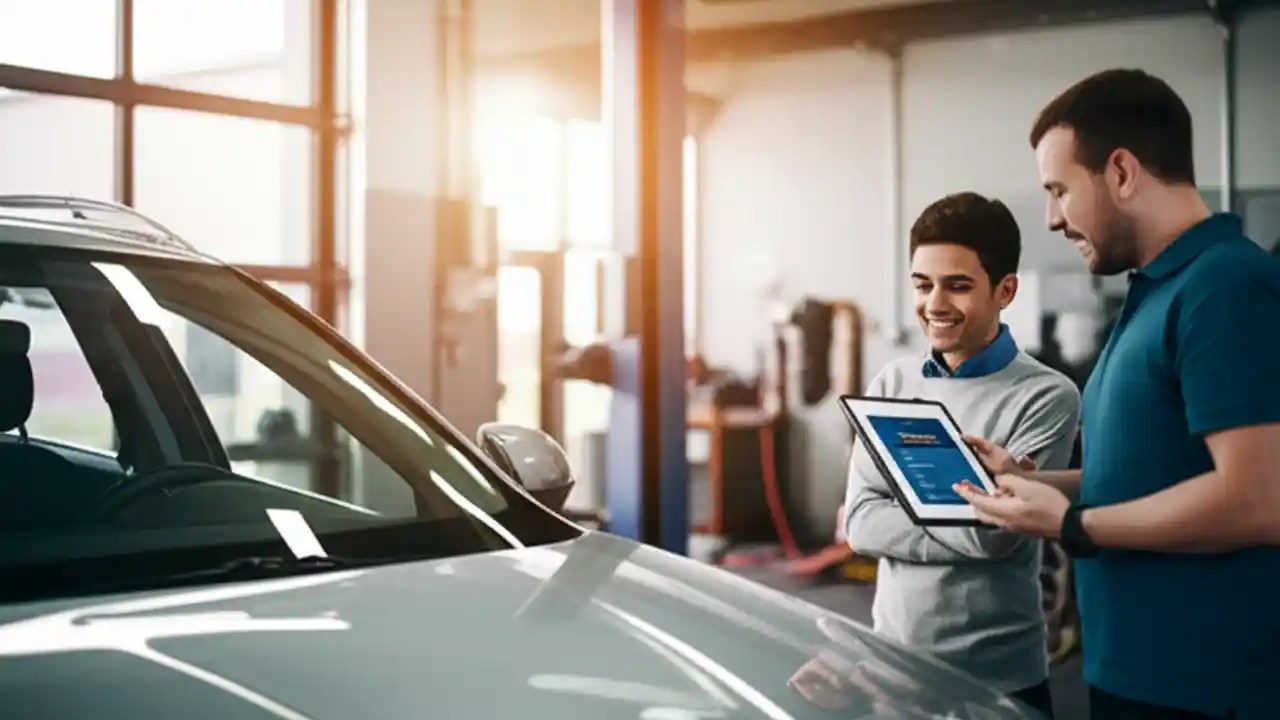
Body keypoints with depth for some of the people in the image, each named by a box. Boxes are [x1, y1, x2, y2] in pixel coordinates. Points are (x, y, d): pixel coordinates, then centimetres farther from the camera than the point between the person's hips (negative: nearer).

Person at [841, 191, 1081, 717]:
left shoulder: (1047, 397, -12)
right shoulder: (891, 385, 3)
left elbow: (995, 534, -19)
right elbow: (858, 522, -4)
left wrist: (896, 515, -8)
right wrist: (964, 521, -15)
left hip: (999, 675, -4)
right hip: (892, 663, 4)